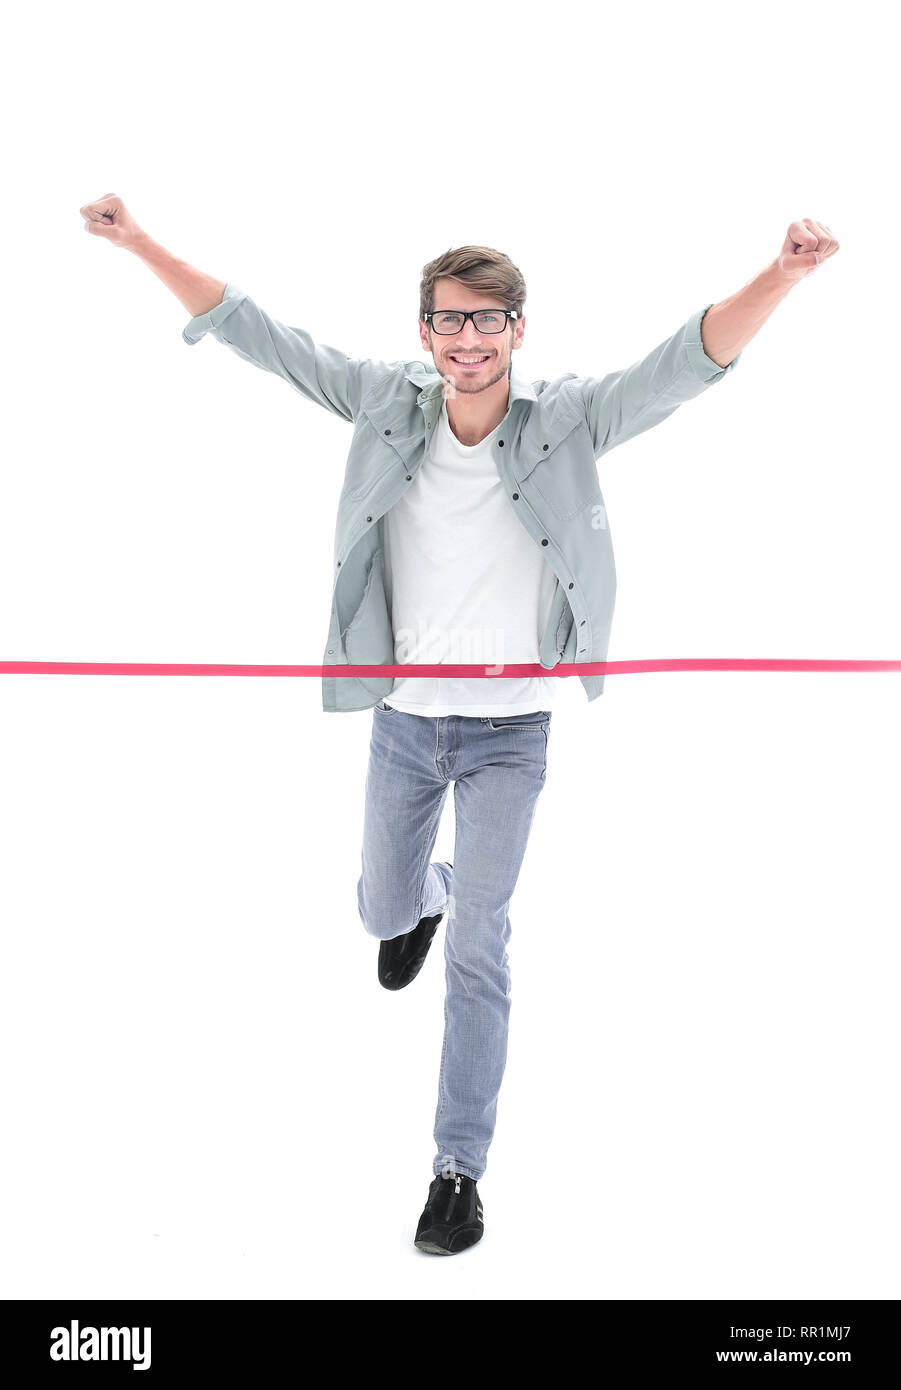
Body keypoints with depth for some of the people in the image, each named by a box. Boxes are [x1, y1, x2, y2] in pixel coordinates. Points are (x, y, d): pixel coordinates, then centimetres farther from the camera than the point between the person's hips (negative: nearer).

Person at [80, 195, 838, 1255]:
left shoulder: (566, 420, -15)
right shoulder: (389, 405, -8)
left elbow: (686, 363, -28)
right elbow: (258, 335, -5)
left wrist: (781, 275, -43)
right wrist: (143, 245, -8)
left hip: (507, 735, -3)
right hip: (403, 720, 3)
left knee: (477, 953, -3)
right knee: (383, 912, 23)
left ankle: (460, 1167, 11)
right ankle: (428, 897, 62)